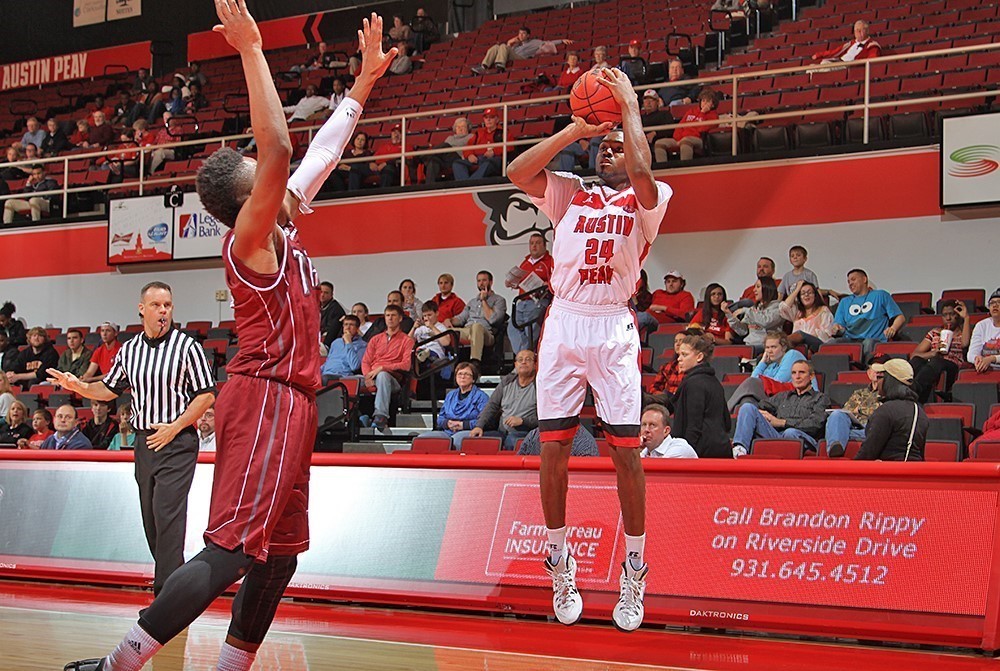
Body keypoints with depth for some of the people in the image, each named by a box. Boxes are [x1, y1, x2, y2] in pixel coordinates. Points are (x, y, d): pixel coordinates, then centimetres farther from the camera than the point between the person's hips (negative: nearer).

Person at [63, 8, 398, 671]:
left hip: (289, 399, 10)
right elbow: (279, 151, -28)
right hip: (266, 398, -10)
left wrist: (365, 80, 23)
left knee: (279, 552, 12)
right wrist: (252, 51, -28)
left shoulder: (281, 229, 12)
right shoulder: (250, 238, -13)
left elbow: (322, 151, 22)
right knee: (232, 550, -14)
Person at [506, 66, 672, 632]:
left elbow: (641, 172, -19)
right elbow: (518, 172, -2)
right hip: (564, 325, 3)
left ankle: (634, 575, 6)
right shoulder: (570, 193, 15)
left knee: (626, 449, -5)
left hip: (614, 330, -3)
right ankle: (560, 567, 16)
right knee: (555, 447, 2)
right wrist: (578, 128, -2)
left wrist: (630, 106, -9)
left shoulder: (646, 199, 6)